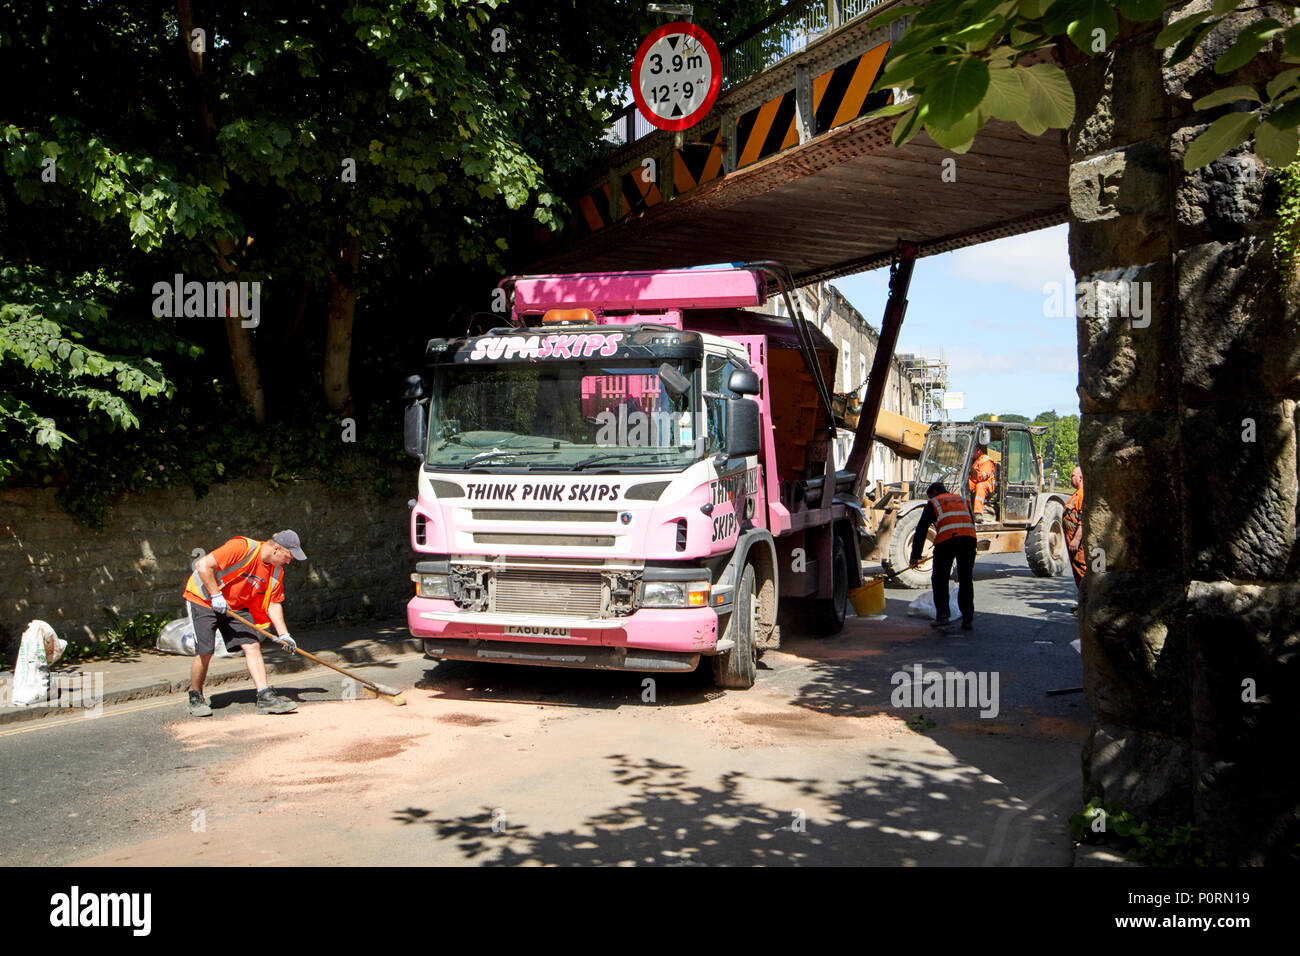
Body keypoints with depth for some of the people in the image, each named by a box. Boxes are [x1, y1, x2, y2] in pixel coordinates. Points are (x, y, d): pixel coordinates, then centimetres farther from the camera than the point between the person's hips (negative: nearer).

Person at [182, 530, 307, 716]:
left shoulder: (277, 571, -3)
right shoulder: (242, 547, -27)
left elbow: (274, 603, 3)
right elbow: (203, 565, -27)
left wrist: (283, 634, -5)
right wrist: (216, 595, -25)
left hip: (237, 607, 7)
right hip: (204, 599, -7)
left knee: (252, 645, -7)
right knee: (205, 651, -11)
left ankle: (266, 697, -9)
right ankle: (195, 698, 12)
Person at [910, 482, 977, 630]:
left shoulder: (933, 503, 18)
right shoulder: (962, 500, 30)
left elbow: (921, 530, 13)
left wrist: (915, 555, 13)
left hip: (946, 539, -3)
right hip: (969, 538, 3)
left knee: (940, 580, 10)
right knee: (966, 581, 11)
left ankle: (942, 616, 1)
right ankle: (968, 619, 7)